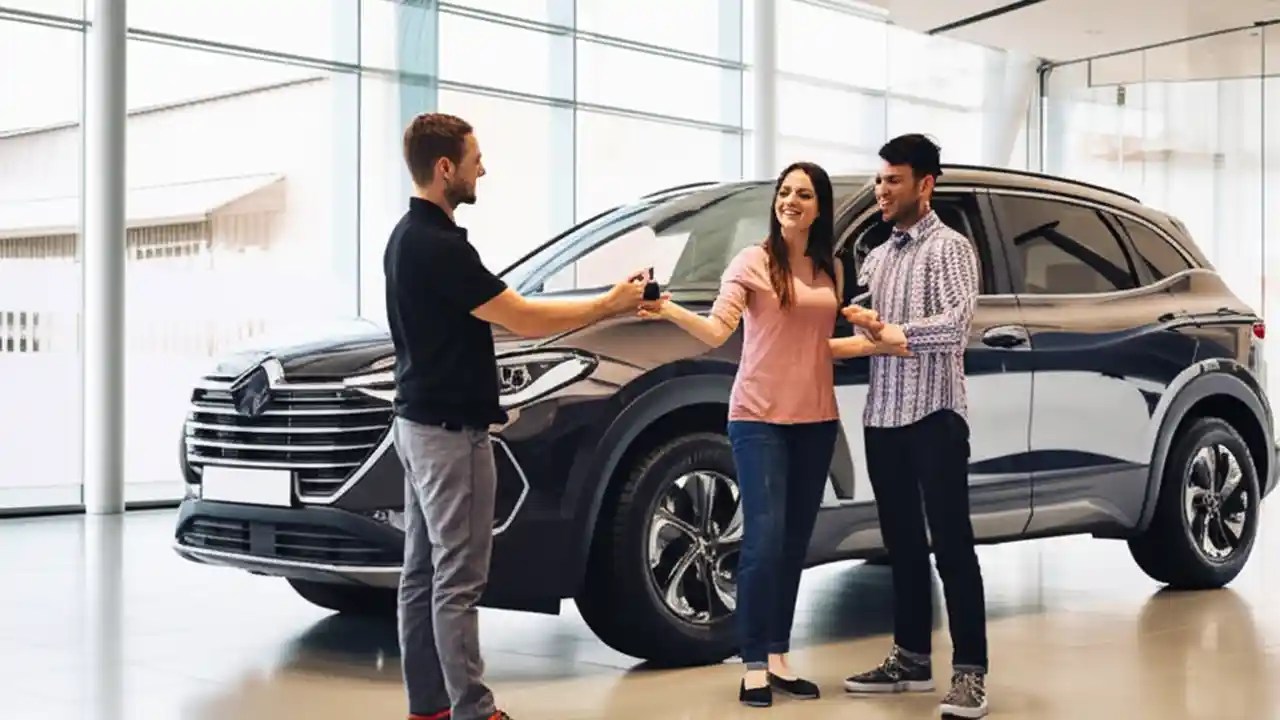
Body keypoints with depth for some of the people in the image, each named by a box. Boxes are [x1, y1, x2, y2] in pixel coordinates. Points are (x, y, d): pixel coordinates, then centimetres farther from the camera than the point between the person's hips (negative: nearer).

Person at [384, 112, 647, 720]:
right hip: (450, 430, -10)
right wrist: (609, 304, -6)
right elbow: (525, 320, -17)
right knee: (457, 580, -5)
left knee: (423, 572, 11)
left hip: (421, 422, 10)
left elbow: (505, 316, 14)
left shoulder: (412, 235, 11)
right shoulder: (438, 246, -21)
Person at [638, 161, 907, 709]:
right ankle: (754, 667, -1)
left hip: (816, 420, 5)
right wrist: (669, 311, -35)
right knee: (765, 541, -10)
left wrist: (873, 343, 4)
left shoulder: (831, 271, 11)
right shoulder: (752, 262, -5)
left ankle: (778, 658, 16)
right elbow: (718, 329, -18)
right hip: (760, 418, -5)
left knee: (795, 543, 8)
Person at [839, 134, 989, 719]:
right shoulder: (876, 258, 17)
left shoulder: (949, 247, -5)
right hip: (883, 416, 7)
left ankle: (969, 673, -5)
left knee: (951, 544, -6)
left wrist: (890, 331, -13)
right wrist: (860, 326, -3)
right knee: (902, 543, 12)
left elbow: (956, 324, -18)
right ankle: (911, 658, 21)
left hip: (934, 416, -7)